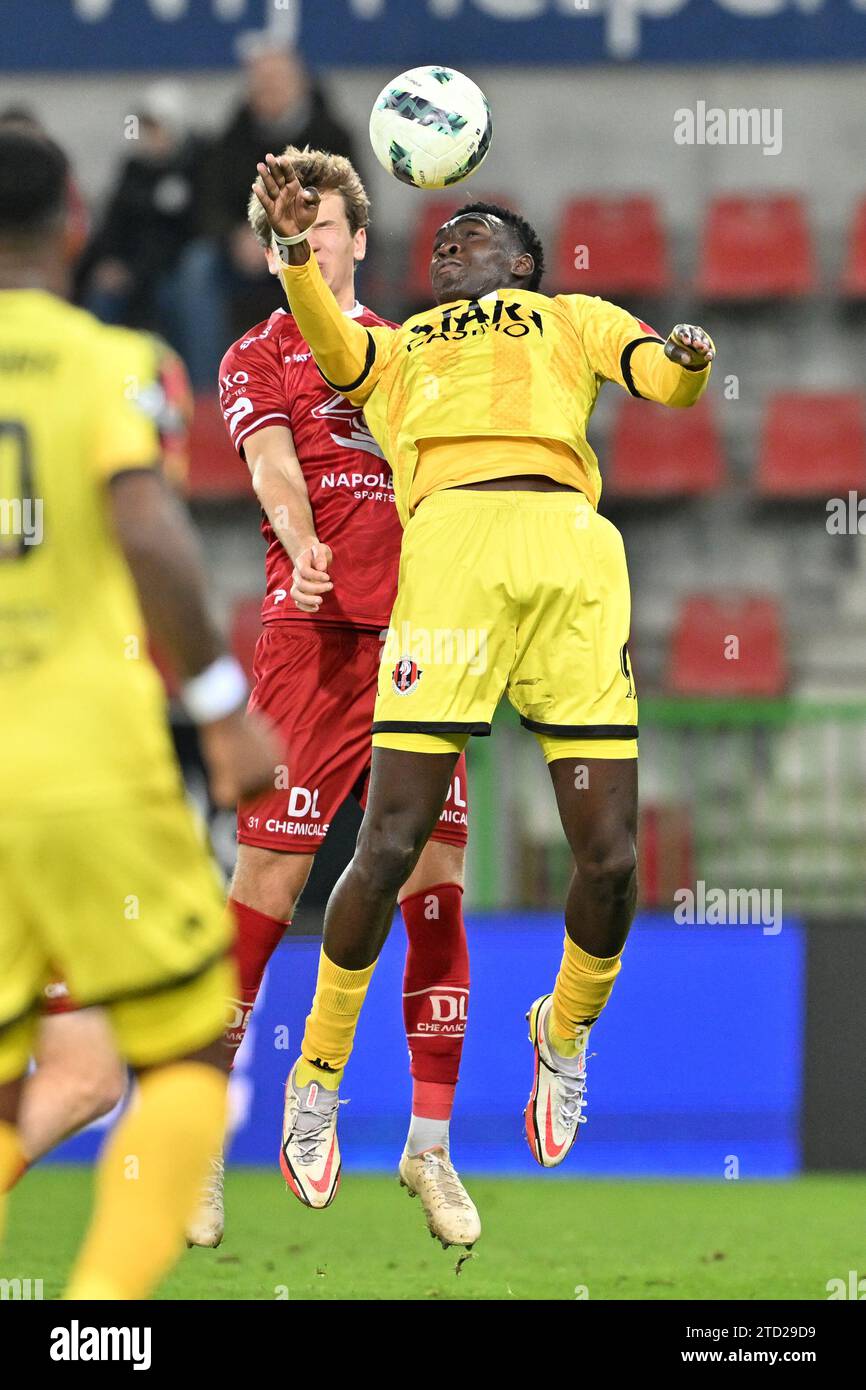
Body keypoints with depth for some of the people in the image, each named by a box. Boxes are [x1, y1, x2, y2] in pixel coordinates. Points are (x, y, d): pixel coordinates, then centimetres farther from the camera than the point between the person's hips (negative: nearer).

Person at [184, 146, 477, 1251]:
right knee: (269, 882, -8)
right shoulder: (257, 359, 9)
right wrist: (301, 545, -30)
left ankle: (430, 1149, 9)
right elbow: (273, 464, -9)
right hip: (313, 635, -4)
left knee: (436, 890, 0)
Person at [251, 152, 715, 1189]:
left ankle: (566, 1032, 21)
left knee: (608, 857, -7)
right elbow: (332, 352, 10)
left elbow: (663, 379, 16)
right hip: (450, 545, 0)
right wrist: (296, 252, -8)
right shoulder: (393, 347, 33)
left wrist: (686, 360, -8)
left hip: (572, 549, 1)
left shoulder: (572, 317, 33)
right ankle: (318, 1074, 7)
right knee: (388, 849, -10)